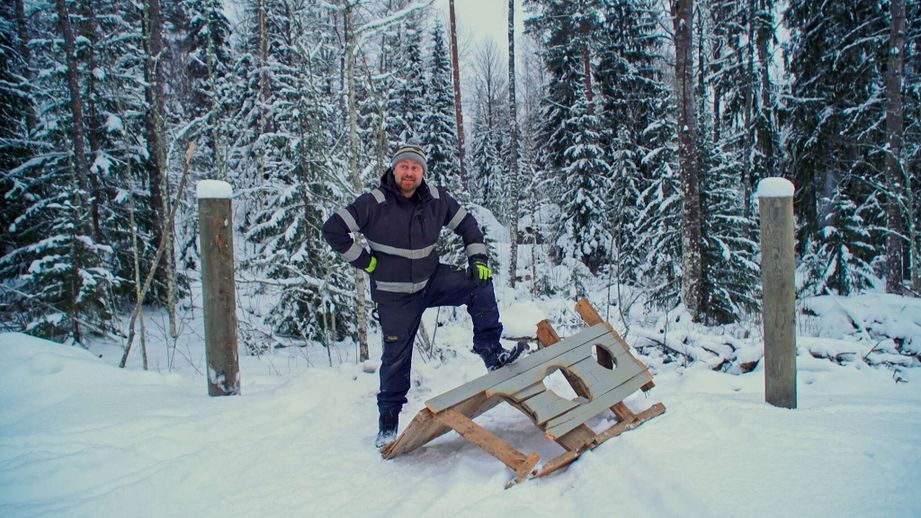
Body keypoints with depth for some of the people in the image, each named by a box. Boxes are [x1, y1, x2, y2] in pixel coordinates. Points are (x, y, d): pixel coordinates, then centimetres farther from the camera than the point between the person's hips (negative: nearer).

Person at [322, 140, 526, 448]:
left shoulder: (436, 200, -5)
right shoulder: (374, 203, -18)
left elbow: (467, 225, 8)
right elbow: (333, 230, -16)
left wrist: (478, 258, -5)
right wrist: (364, 262, -14)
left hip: (432, 280, 4)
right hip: (395, 296, -4)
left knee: (480, 284, -15)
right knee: (396, 357, 2)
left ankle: (491, 353, -8)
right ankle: (388, 420, 21)